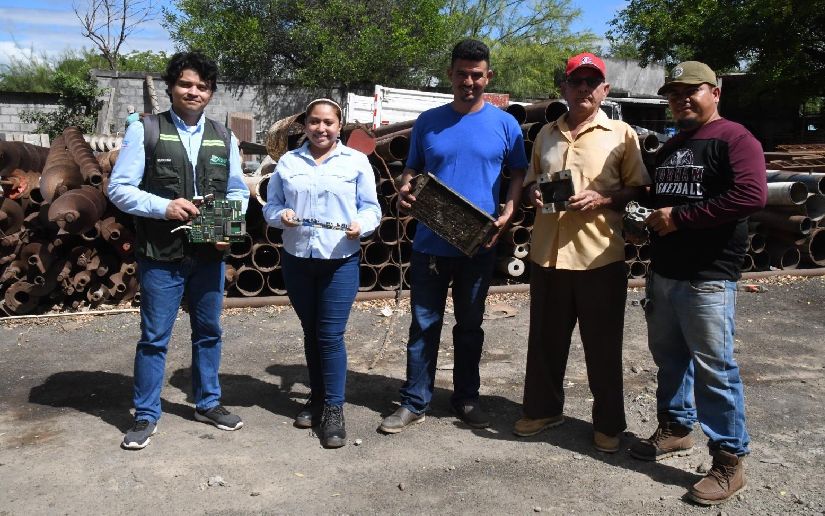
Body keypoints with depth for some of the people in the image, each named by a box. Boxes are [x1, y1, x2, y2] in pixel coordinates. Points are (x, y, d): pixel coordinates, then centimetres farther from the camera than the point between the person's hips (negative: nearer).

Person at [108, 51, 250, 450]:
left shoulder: (223, 137, 8)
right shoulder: (144, 130, -4)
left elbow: (237, 192, 11)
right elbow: (118, 189, -6)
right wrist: (163, 207, -20)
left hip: (209, 255, 4)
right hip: (160, 255, -4)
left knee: (209, 332, 16)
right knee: (154, 338, 6)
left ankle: (208, 403, 33)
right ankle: (146, 415, 22)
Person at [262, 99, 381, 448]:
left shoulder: (356, 162, 2)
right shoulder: (288, 162, 8)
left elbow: (371, 208, 1)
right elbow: (270, 205, 9)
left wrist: (360, 225, -19)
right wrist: (281, 216, -12)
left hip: (341, 260, -3)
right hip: (297, 259, 3)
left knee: (331, 335, -5)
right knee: (310, 331, 15)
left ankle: (334, 409, 7)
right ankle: (317, 397, 31)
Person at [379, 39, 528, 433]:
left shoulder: (504, 124, 1)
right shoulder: (428, 122, 4)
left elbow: (519, 172, 5)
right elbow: (412, 168, 11)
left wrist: (507, 214, -12)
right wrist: (405, 190, -12)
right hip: (430, 243, 1)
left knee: (470, 325, 13)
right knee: (424, 325, 7)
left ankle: (466, 398, 28)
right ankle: (414, 402, 18)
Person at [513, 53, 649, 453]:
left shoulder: (621, 134, 0)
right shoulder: (546, 134, 13)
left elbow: (640, 191, 1)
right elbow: (530, 181, 22)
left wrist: (602, 199, -16)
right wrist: (533, 194, -1)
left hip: (600, 258, -4)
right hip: (547, 253, 4)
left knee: (603, 347, 7)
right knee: (545, 340, 15)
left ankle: (608, 423, 24)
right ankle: (542, 409, 33)